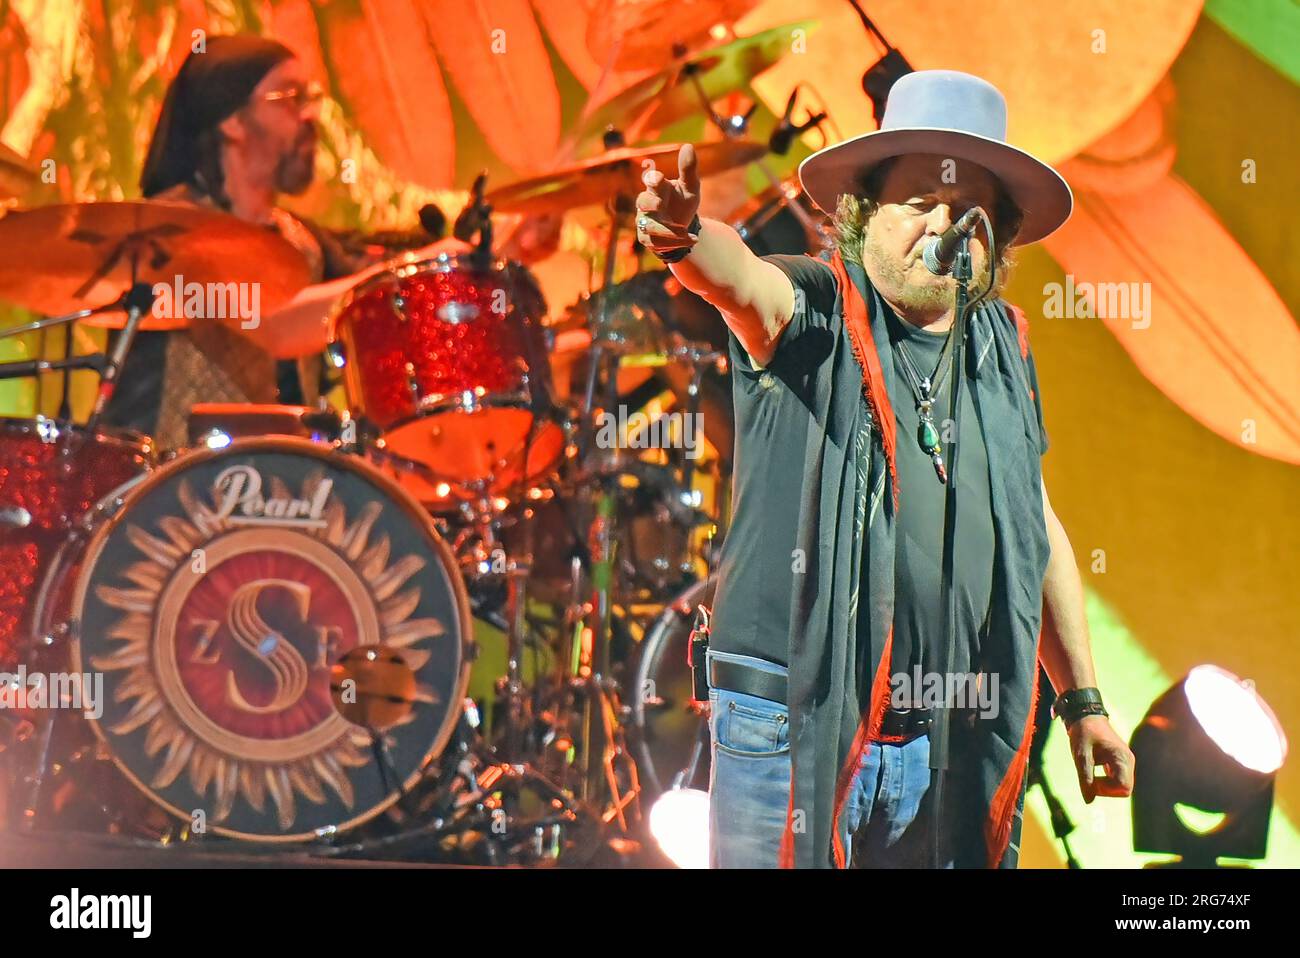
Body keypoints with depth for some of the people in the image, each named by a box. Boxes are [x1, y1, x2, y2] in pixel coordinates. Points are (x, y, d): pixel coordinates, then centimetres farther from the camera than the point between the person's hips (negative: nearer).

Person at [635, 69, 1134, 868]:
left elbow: (1036, 524, 22)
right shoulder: (815, 311, -2)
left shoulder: (1003, 346, 13)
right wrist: (683, 235, -50)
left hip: (961, 749, 5)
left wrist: (1083, 700, 21)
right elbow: (740, 277, -26)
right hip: (795, 729, -4)